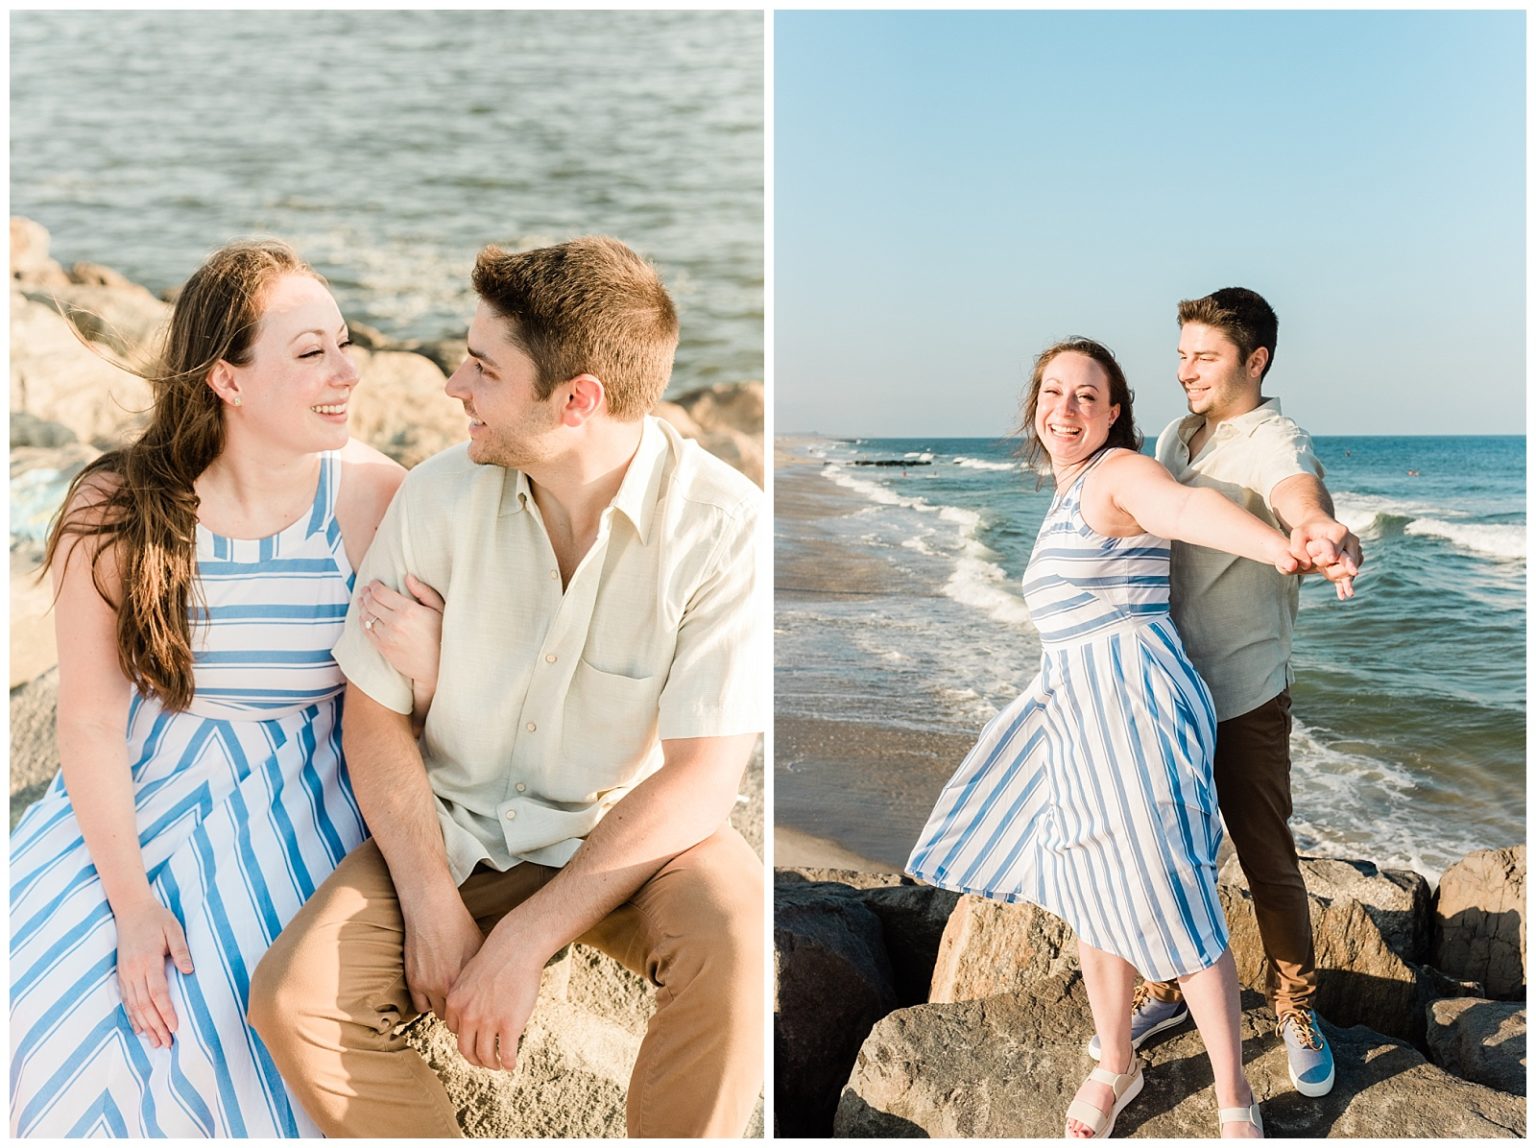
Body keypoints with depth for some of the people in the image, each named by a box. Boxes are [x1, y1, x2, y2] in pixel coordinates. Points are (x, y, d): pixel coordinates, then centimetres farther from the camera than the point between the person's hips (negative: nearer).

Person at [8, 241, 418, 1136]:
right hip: (141, 788, 1)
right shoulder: (117, 512, -12)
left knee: (243, 1024, -20)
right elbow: (91, 720, -8)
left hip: (301, 798, -1)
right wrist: (131, 900, -13)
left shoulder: (374, 495, -12)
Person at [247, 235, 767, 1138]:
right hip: (453, 834, 3)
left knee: (734, 925, -33)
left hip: (628, 837, -2)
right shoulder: (437, 498, -10)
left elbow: (700, 778, -19)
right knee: (295, 1000, -20)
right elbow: (376, 713, -3)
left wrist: (527, 939, -22)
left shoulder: (722, 524, -19)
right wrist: (434, 905, -15)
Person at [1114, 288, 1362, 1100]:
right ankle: (1163, 993, 34)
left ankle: (1296, 1011, 26)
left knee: (1268, 859, 5)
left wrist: (1320, 532, -62)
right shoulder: (1173, 436, 8)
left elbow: (1298, 492, -39)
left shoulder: (1274, 441, -15)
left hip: (1244, 696, -6)